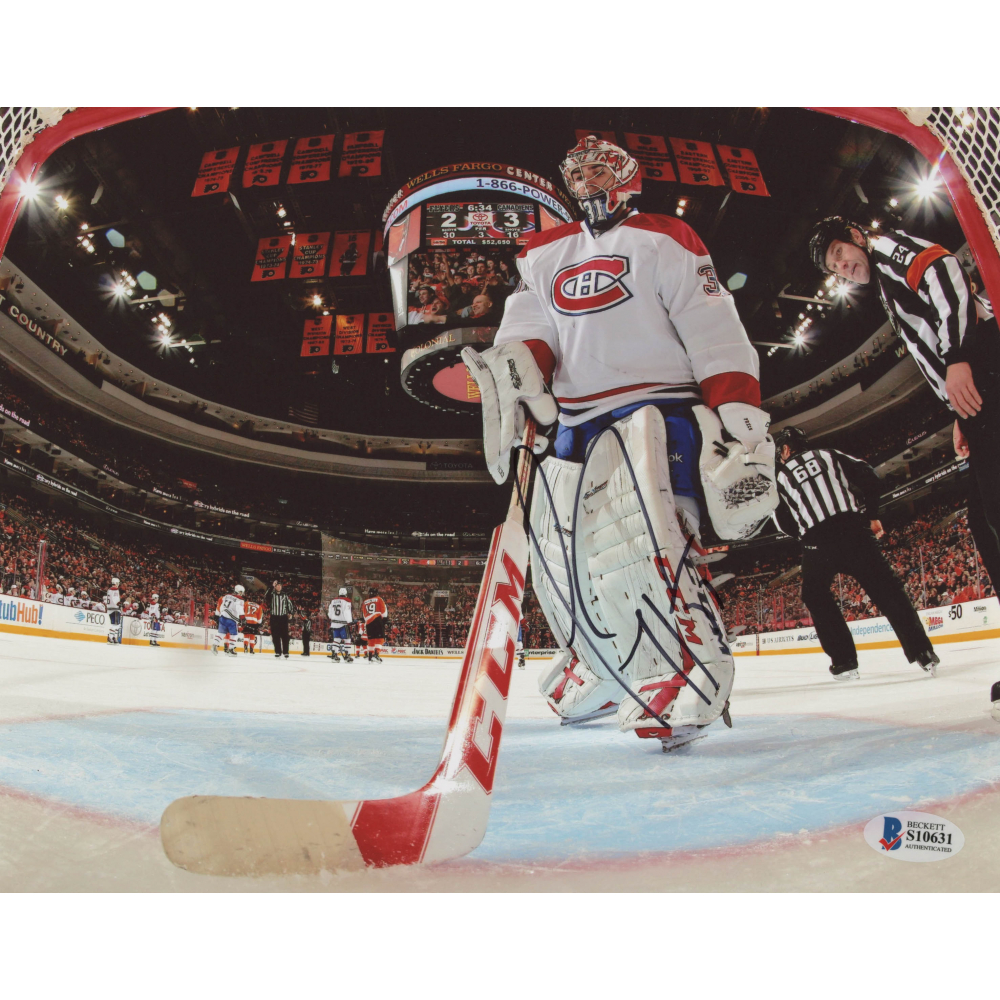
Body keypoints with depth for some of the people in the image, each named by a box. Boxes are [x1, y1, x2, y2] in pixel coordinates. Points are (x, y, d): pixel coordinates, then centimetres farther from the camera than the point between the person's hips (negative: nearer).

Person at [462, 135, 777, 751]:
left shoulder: (663, 240, 5)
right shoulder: (545, 255, 22)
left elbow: (717, 336, -4)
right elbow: (529, 324, 7)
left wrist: (742, 425, -15)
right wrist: (517, 361, -17)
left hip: (655, 406, -5)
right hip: (575, 422, 6)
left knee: (635, 540, -27)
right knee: (560, 560, 4)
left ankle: (688, 678, -12)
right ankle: (600, 673, 26)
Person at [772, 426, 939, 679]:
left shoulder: (782, 477, 13)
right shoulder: (829, 455, 17)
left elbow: (786, 525, 12)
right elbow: (869, 476, 6)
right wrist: (873, 515, 11)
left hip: (817, 542, -1)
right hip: (854, 531, 2)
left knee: (816, 597, 17)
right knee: (887, 589, 8)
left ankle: (844, 662, 14)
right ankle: (922, 652, 3)